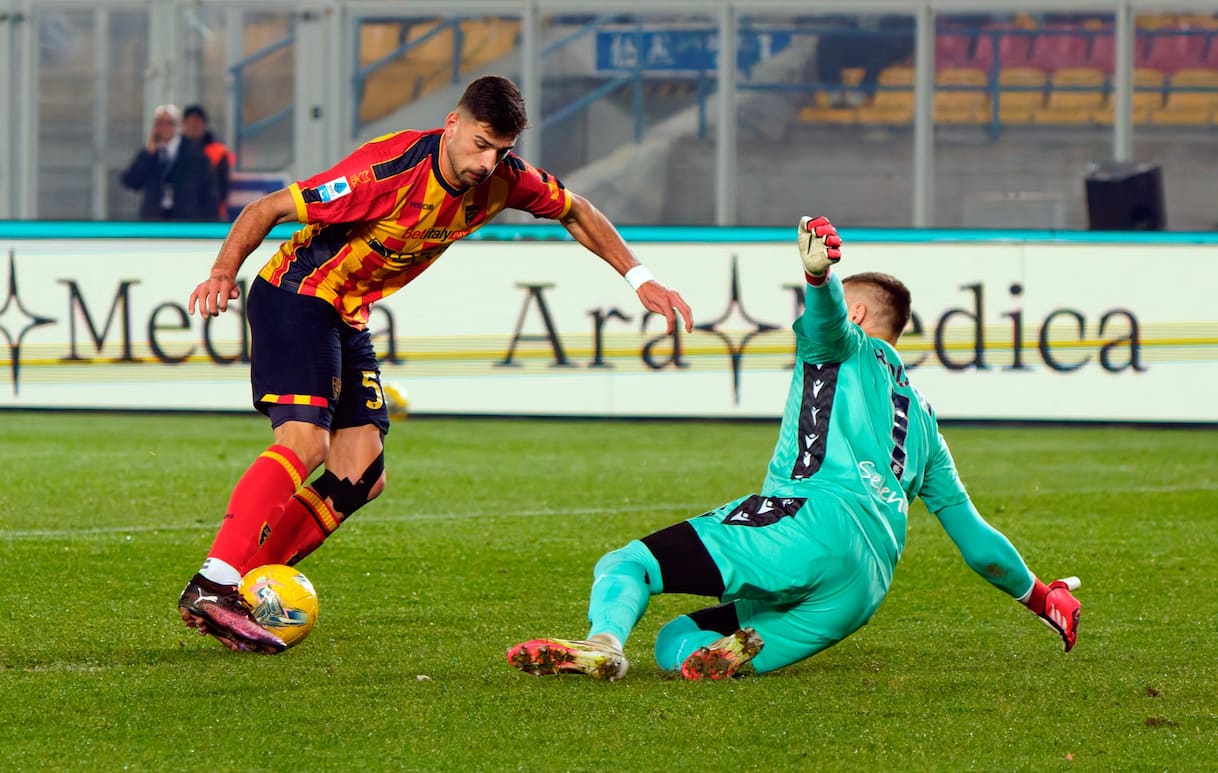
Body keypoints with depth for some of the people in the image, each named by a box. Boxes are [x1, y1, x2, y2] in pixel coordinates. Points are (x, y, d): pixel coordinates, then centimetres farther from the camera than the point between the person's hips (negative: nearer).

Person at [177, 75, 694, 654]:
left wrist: (640, 280, 6)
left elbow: (575, 212, 13)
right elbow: (268, 209, -23)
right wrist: (225, 270, -37)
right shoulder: (390, 171, -28)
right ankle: (211, 588, -35)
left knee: (361, 477, -1)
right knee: (306, 441, -27)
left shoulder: (502, 180, -7)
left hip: (349, 318, 8)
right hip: (296, 297, -8)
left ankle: (242, 589, -1)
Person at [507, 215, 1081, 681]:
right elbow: (969, 528, 37)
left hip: (813, 522, -7)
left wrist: (819, 275, -31)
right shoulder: (920, 418, 38)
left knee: (625, 564, -12)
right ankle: (748, 648, -25)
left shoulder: (849, 350, 20)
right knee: (675, 647, 10)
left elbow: (827, 318, -7)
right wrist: (1038, 595, 50)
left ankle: (603, 644, -46)